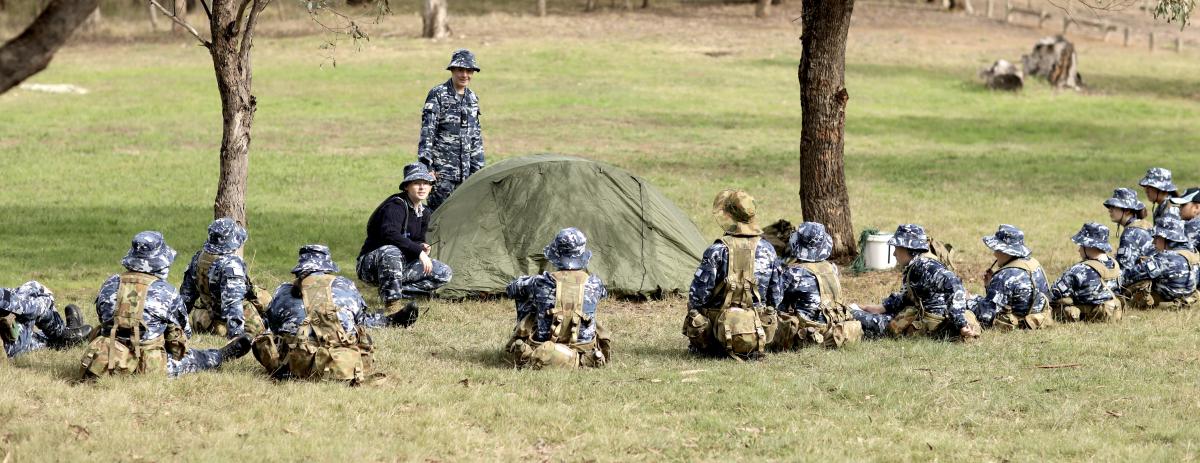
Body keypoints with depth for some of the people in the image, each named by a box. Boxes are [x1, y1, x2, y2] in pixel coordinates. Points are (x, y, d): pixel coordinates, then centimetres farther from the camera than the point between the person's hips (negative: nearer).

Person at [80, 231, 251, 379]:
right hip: (149, 367, -3)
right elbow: (184, 329, 9)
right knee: (192, 358, 18)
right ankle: (224, 355, 43)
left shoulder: (110, 285, 1)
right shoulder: (166, 291, -7)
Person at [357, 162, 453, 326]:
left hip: (398, 268, 8)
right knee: (391, 252, -43)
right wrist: (418, 251, -33)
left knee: (445, 274, -5)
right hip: (371, 267, -8)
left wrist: (421, 247, -7)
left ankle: (400, 293, -10)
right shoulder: (396, 206, -19)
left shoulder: (424, 212, 7)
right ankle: (394, 307, -46)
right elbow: (389, 233, -35)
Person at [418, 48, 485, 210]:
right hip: (442, 168, -6)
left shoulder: (472, 99, 14)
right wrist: (426, 165, -16)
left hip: (464, 171, 6)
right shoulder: (438, 95, -6)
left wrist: (477, 168, 17)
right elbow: (427, 132, -10)